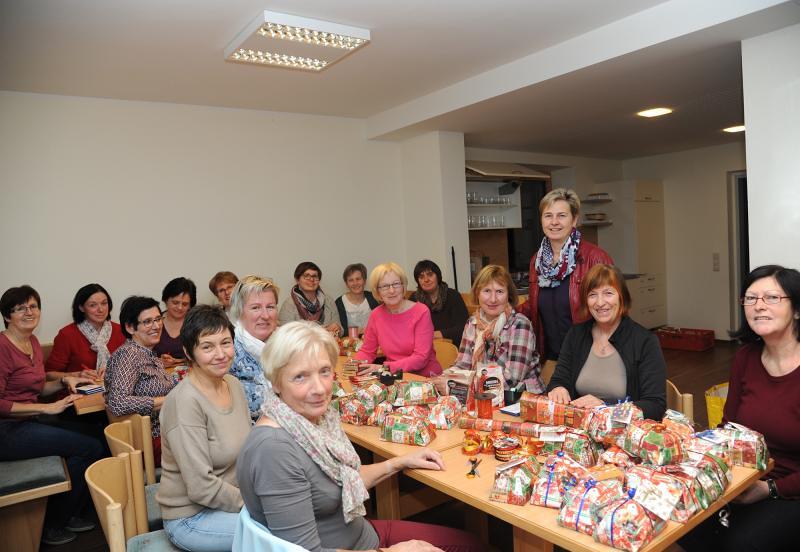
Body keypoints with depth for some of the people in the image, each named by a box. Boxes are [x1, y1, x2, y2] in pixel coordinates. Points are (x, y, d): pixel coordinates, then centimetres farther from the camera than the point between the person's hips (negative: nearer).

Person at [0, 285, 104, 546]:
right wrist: (47, 408, -20)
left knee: (95, 437, -5)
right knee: (89, 448, -15)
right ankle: (51, 525, 5)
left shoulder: (33, 342, 11)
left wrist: (65, 381, 4)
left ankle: (70, 515, 13)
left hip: (31, 421, 8)